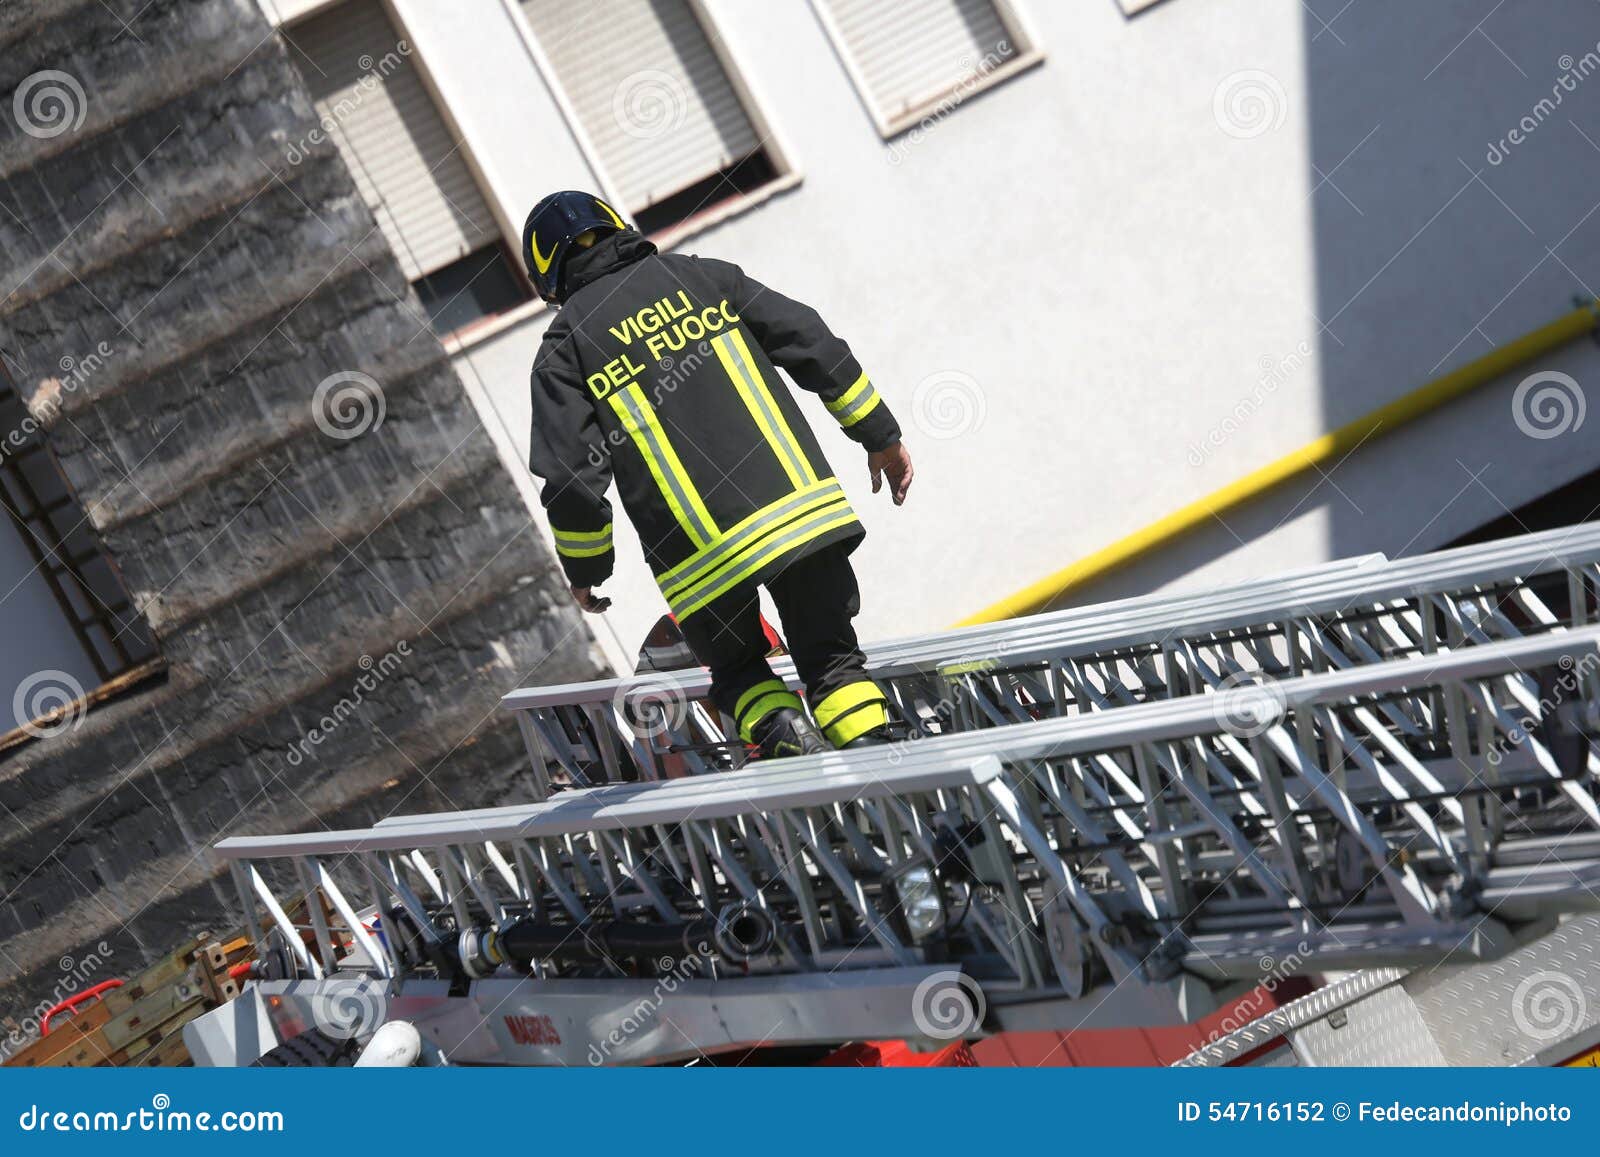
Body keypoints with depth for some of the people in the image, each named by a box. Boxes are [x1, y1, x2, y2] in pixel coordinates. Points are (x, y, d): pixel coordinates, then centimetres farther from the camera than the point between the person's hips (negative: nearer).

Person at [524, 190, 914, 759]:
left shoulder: (562, 349, 6)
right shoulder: (702, 275, 13)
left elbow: (570, 478, -2)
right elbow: (813, 344, 8)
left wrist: (585, 568, 13)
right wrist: (880, 435, 15)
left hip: (699, 554, -2)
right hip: (800, 506, 2)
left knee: (737, 668, 21)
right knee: (832, 657, 14)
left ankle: (788, 738, -4)